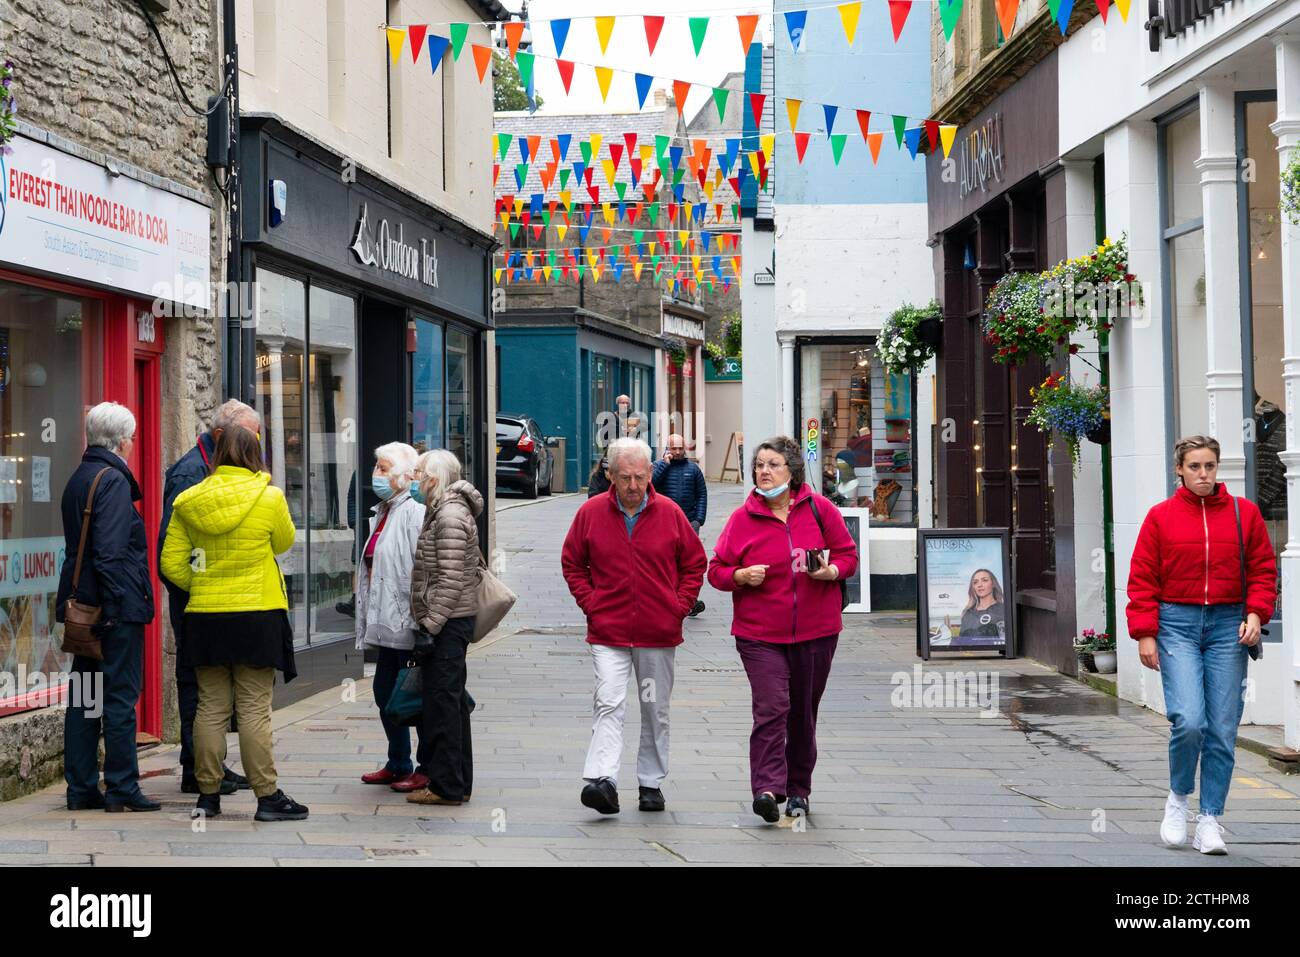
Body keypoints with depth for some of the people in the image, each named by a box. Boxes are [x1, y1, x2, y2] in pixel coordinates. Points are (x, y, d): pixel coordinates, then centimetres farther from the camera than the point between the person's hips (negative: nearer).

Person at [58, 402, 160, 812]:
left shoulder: (77, 479, 15)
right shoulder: (112, 480, -13)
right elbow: (111, 551, -20)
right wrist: (117, 605, -20)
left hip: (82, 605, 9)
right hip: (117, 608, -9)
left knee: (84, 696, 10)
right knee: (120, 696, -3)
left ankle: (81, 788, 14)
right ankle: (122, 789, 0)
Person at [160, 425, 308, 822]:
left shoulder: (190, 501, 2)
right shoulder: (269, 497, -8)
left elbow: (171, 563, 2)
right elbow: (284, 542, 9)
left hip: (204, 616, 3)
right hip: (257, 615, -3)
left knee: (210, 707, 9)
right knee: (255, 709, 0)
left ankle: (207, 796, 14)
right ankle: (267, 797, 3)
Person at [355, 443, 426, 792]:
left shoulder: (413, 514, -14)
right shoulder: (382, 513, 16)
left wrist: (418, 620, -23)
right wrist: (368, 615, 20)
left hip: (405, 620, -10)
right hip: (386, 622, 10)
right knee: (385, 693, 15)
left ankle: (427, 769, 7)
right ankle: (398, 764, 27)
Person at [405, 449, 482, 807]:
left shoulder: (450, 515, -14)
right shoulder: (443, 510, 17)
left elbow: (450, 580, -20)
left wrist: (430, 626, -20)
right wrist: (428, 623, 20)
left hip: (447, 622, -10)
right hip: (451, 621, 10)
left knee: (443, 700, -7)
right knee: (452, 700, 13)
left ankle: (446, 785, -3)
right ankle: (458, 782, 19)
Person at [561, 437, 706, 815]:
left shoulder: (670, 513, 0)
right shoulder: (591, 512, -1)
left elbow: (695, 562, 10)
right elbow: (572, 563, 10)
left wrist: (680, 605, 1)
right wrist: (589, 602, 0)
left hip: (659, 632, 2)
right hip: (608, 632, -1)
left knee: (656, 710, 10)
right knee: (609, 703, -15)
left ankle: (651, 783, 22)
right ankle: (602, 782, -23)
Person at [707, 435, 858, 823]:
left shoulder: (819, 508, 1)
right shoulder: (743, 517, 0)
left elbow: (848, 554, 8)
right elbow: (716, 570, 5)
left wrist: (831, 571, -13)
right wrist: (742, 576, -16)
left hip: (816, 631, 2)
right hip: (760, 634, -1)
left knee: (803, 714, 11)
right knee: (771, 707, -17)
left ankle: (798, 790, 24)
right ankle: (768, 789, -21)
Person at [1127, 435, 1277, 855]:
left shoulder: (1244, 513, 7)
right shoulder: (1161, 516, 3)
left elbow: (1263, 569, 11)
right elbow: (1142, 579, 3)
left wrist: (1256, 613, -4)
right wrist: (1145, 634, -3)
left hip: (1228, 624, 2)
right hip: (1177, 624, -2)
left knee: (1222, 731, -1)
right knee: (1189, 721, -16)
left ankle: (1210, 818, 10)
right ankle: (1178, 797, 10)